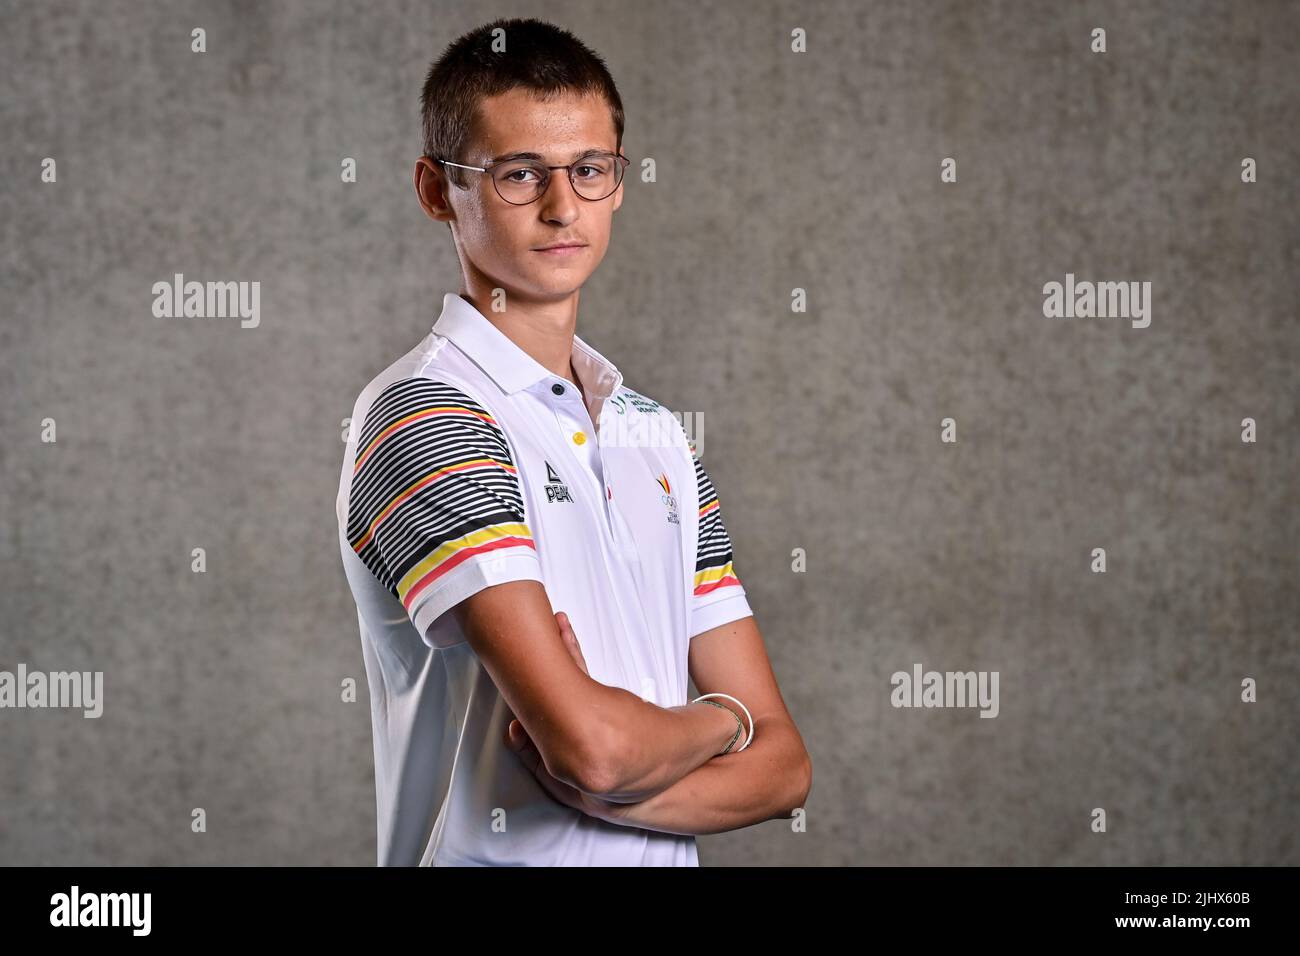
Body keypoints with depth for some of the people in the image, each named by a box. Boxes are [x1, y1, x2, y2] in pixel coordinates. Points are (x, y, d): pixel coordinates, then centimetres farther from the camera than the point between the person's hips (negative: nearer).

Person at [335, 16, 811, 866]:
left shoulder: (659, 437, 6)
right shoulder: (418, 414, -15)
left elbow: (782, 765, 1)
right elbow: (592, 741, -25)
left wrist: (609, 792, -16)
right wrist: (723, 720, -5)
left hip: (663, 856, 6)